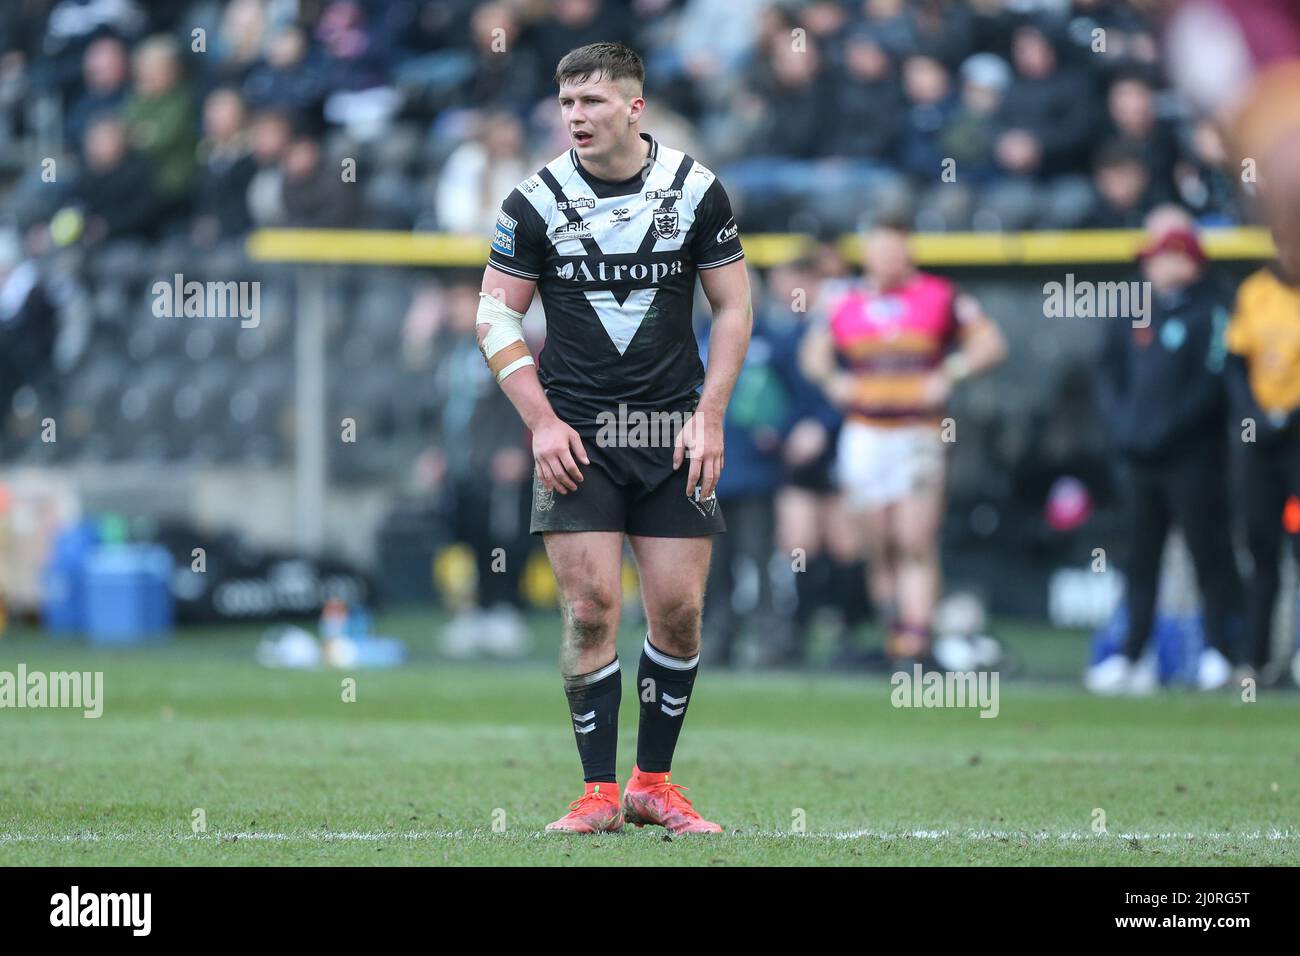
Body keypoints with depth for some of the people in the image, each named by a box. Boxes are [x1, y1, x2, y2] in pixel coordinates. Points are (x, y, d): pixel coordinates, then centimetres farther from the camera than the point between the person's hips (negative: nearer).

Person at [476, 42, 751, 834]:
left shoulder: (696, 189, -1)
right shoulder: (537, 201, -3)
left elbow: (734, 306, 6)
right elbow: (496, 316, 3)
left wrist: (708, 418, -2)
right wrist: (542, 422, -6)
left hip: (674, 433, 1)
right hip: (577, 438, -1)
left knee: (679, 610, -1)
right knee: (591, 607, -8)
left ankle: (653, 783, 13)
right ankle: (598, 792, -1)